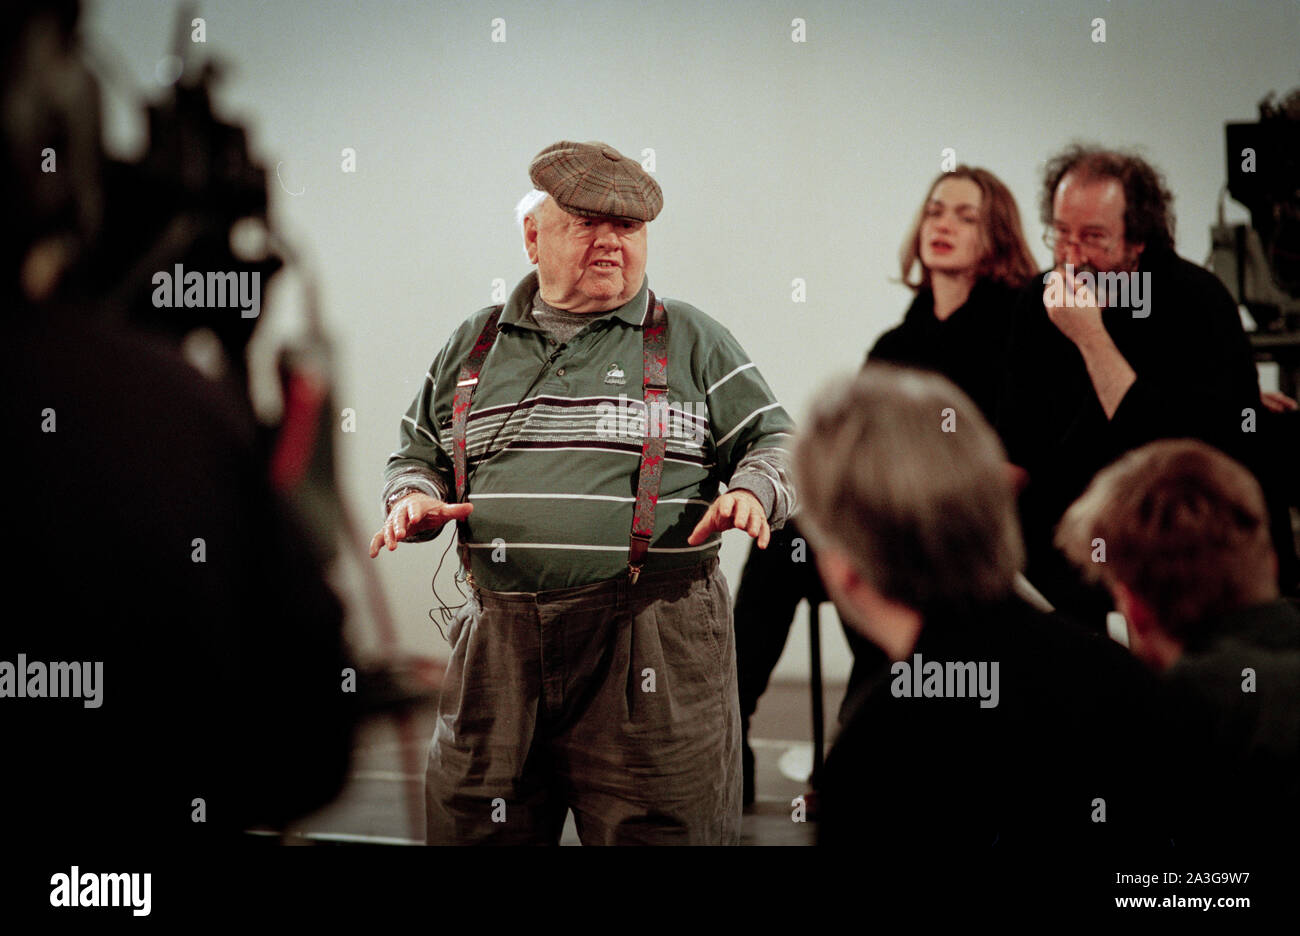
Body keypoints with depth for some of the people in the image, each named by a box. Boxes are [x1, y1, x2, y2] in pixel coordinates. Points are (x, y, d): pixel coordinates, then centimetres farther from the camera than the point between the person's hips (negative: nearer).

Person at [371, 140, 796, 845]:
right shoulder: (473, 346, 16)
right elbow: (419, 452, 24)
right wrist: (414, 498, 2)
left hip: (653, 644, -2)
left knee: (661, 827, -3)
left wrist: (752, 493, -13)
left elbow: (775, 441, 8)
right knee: (470, 826, 7)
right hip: (499, 641, 3)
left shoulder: (693, 342, 8)